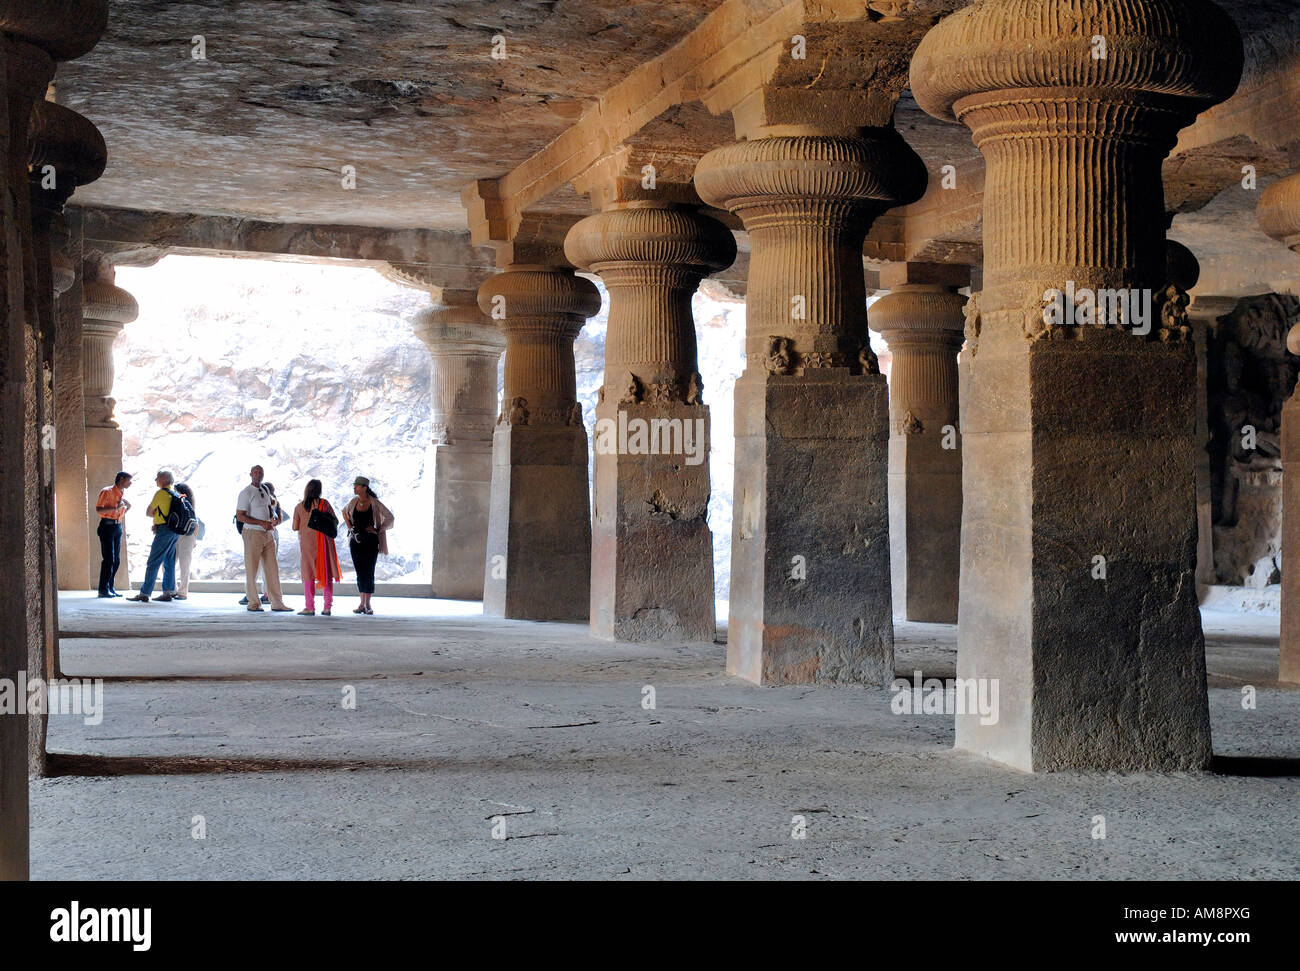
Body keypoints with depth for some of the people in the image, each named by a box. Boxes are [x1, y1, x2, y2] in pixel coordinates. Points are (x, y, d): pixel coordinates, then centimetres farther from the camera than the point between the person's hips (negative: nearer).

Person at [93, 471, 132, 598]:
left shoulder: (123, 494, 17)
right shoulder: (106, 491, -7)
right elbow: (98, 509, -16)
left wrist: (127, 507, 10)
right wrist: (115, 508, -22)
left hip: (118, 527, 8)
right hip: (107, 525, -8)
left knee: (116, 559, 6)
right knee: (108, 558, -11)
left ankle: (111, 588, 13)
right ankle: (103, 589, -7)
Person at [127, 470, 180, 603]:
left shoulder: (161, 493, -9)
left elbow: (148, 512, -5)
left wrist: (154, 513, 13)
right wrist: (159, 513, 9)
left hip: (164, 530, -8)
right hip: (175, 532, 8)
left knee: (153, 563, -7)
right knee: (169, 563, 10)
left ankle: (144, 593, -8)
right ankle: (168, 592, 10)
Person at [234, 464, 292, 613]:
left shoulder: (265, 491, 14)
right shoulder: (246, 493, -8)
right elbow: (240, 516, -14)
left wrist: (274, 518, 5)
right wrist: (262, 523, -19)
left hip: (268, 533, 7)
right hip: (253, 533, -7)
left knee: (272, 568, 6)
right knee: (251, 569, 0)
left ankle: (277, 603, 9)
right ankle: (253, 603, 8)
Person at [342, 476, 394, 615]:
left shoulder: (374, 503, -8)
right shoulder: (354, 501, 4)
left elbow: (389, 517, -1)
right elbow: (344, 511, 25)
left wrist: (378, 530, -5)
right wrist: (349, 527, 14)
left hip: (370, 541, -4)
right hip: (356, 540, 4)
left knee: (369, 572, -3)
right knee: (360, 572, 6)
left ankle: (368, 604, 2)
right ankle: (362, 603, 12)